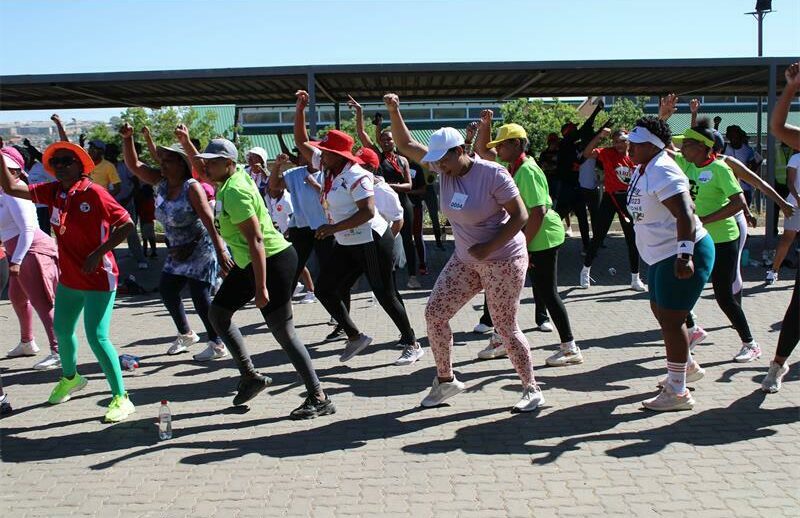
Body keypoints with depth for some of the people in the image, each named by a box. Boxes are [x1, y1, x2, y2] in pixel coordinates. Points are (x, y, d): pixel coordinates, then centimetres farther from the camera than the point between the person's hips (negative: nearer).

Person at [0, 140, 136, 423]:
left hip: (98, 279, -8)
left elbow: (126, 224, -18)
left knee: (97, 337, -12)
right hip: (69, 278, 8)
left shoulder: (93, 192, -18)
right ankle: (70, 378, 50)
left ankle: (121, 398, -1)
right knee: (62, 330, 22)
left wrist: (98, 253, -21)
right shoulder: (53, 191, 2)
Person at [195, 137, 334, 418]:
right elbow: (203, 168, 32)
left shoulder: (235, 191, -21)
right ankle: (250, 376, 25)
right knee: (218, 313, 17)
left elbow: (255, 240, -26)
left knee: (283, 332, -7)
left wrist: (261, 288, -27)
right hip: (247, 263, 11)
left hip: (272, 261, -11)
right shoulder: (231, 177, 6)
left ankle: (319, 399, 1)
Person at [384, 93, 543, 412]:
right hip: (465, 260, 7)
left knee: (506, 327, -3)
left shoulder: (492, 173, -20)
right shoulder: (445, 169, -2)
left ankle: (531, 390, 15)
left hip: (503, 260, -7)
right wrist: (393, 111, -9)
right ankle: (445, 379, 20)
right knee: (434, 313, 3)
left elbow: (520, 216, -18)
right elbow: (407, 145, 4)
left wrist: (488, 248, -24)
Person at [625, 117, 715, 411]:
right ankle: (688, 367, 40)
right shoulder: (643, 170, 10)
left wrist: (684, 256, -35)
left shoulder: (662, 173, -21)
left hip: (682, 256, -11)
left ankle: (678, 393, 2)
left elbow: (685, 215, -30)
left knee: (671, 320, -7)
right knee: (660, 312, 21)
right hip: (662, 255, 11)